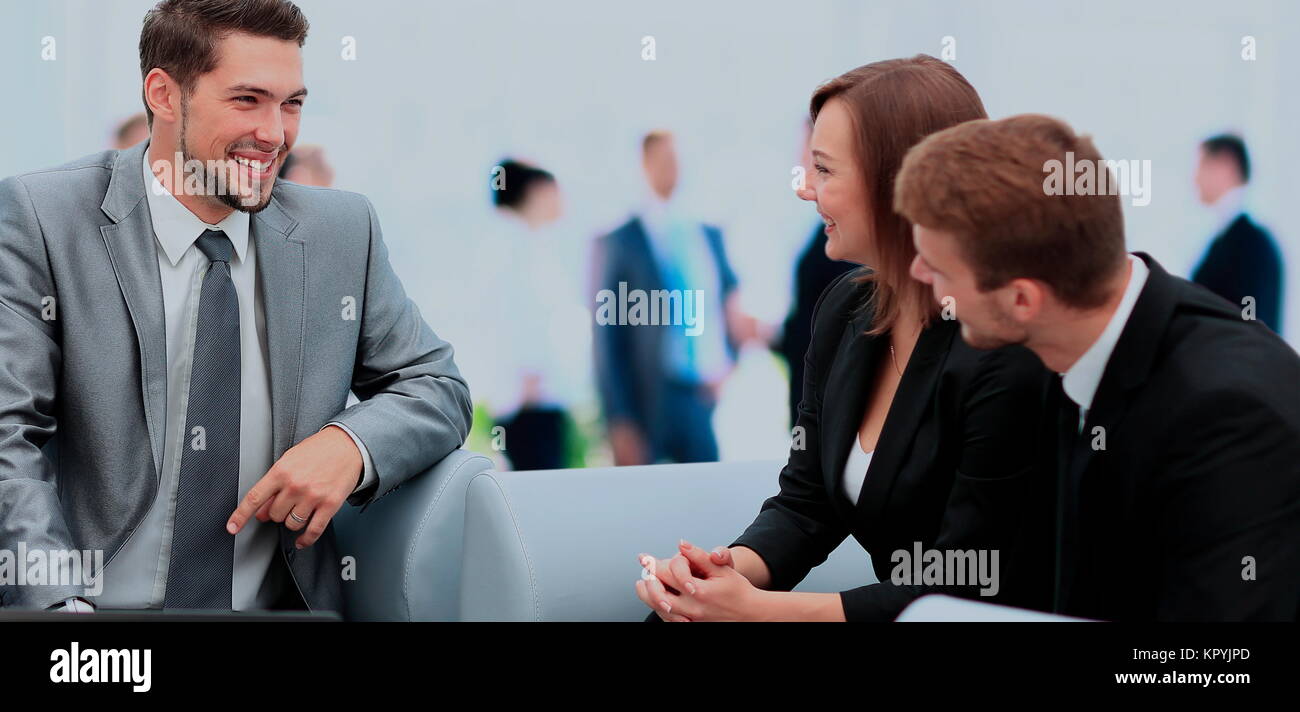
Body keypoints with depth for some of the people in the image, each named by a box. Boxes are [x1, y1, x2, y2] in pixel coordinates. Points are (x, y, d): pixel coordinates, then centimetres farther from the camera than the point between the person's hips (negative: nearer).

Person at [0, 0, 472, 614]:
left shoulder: (342, 232, 10)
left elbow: (437, 387, 17)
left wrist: (350, 443, -6)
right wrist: (63, 603, -22)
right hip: (102, 604, -2)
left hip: (282, 605, 2)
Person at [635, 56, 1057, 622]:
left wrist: (755, 608, -22)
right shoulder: (844, 310, 4)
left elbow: (958, 592, -18)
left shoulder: (1007, 358, -20)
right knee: (676, 616, -12)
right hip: (892, 606, 7)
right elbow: (804, 505, 8)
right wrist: (727, 571, -13)